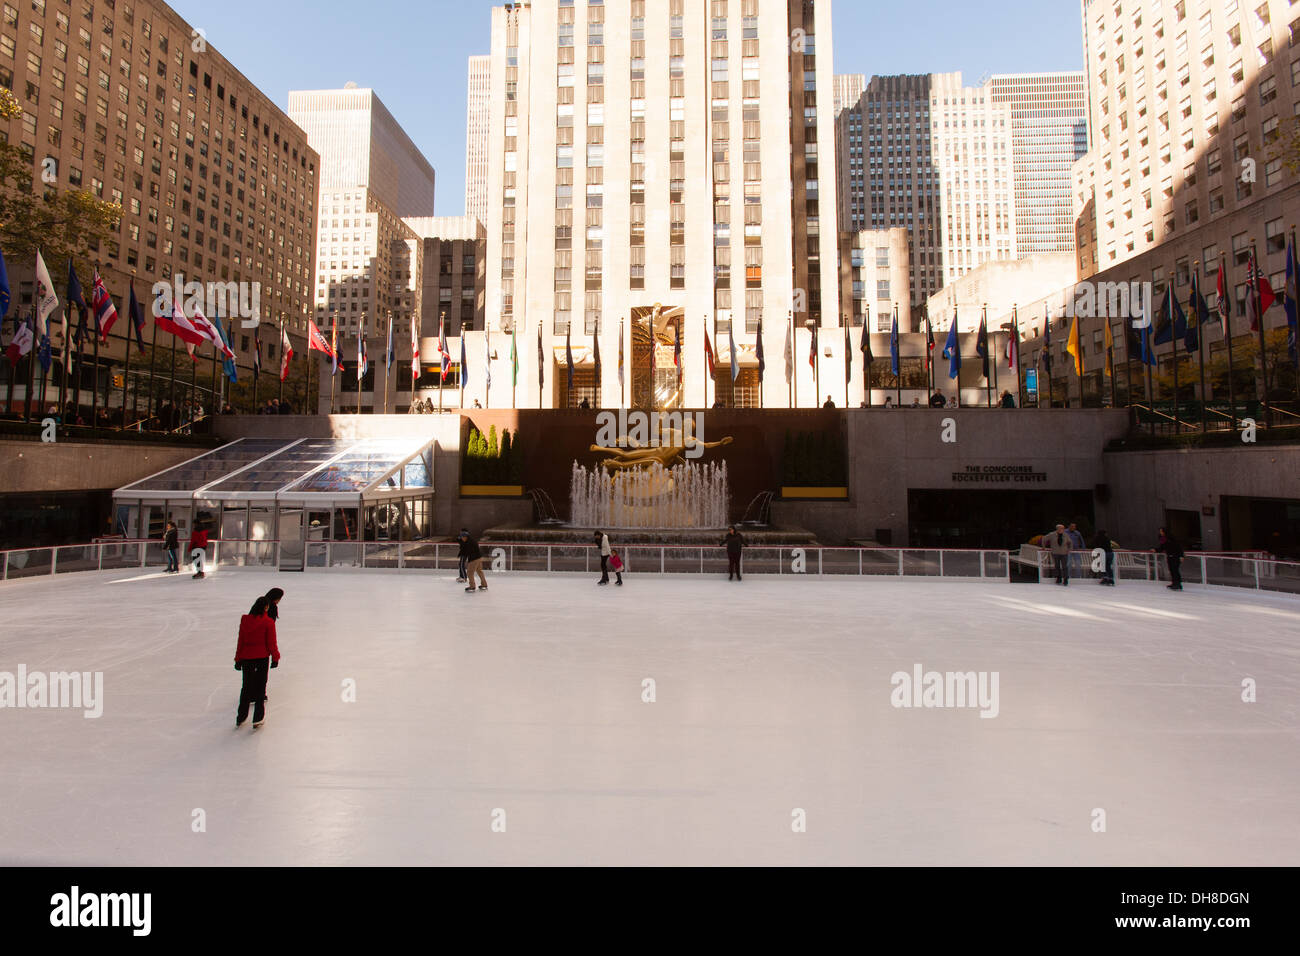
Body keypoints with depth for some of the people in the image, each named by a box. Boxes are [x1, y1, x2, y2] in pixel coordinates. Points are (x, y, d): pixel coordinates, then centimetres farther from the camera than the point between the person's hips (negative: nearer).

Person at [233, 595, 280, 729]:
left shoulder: (245, 620, -1)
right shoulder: (268, 622, -12)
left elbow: (240, 641, 4)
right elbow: (271, 642, -8)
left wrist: (238, 659, 12)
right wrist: (275, 657, 2)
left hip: (246, 657, 3)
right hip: (262, 657, -3)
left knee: (246, 687, 16)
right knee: (260, 686, 6)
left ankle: (241, 717, 24)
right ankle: (258, 719, 8)